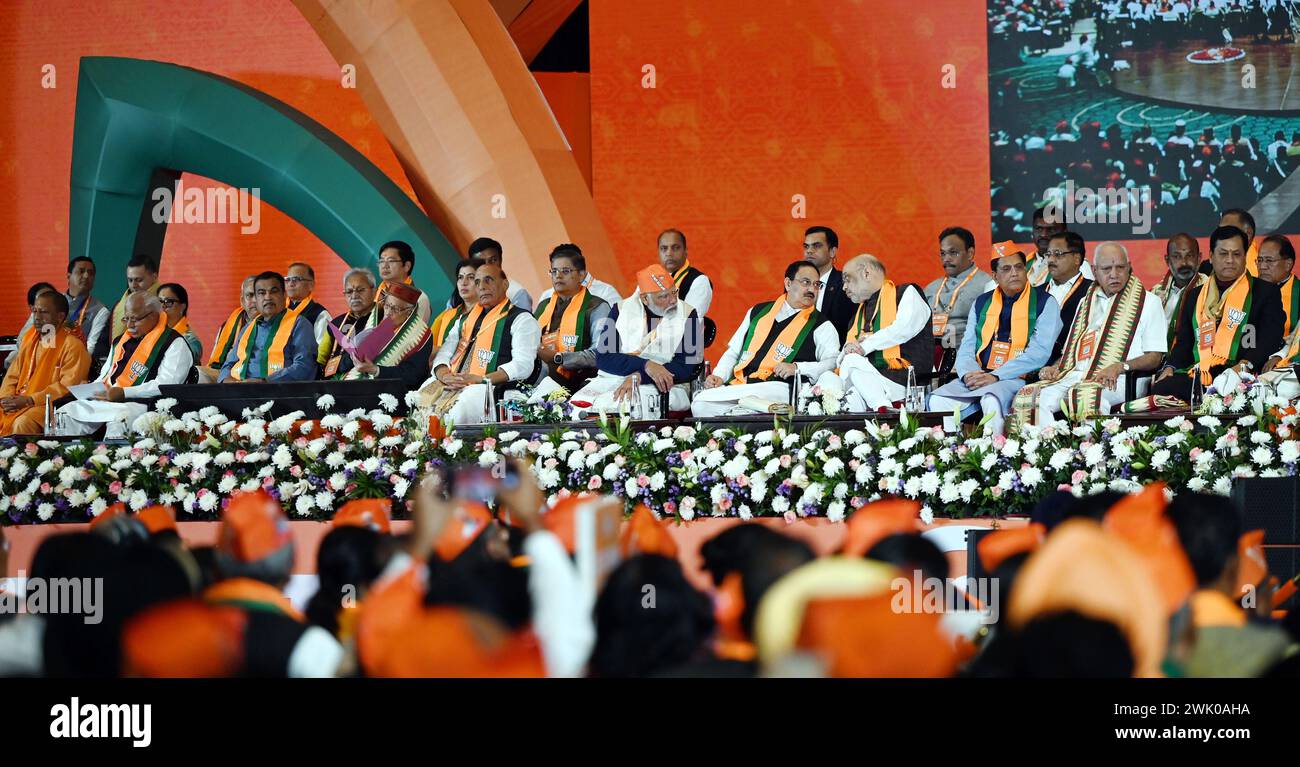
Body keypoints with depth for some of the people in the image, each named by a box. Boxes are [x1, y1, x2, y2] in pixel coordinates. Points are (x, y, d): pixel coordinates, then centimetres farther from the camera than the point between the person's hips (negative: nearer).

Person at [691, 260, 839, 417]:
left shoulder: (821, 326, 11)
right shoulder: (758, 312, 23)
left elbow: (833, 362, -3)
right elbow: (733, 353, 26)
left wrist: (797, 368, -16)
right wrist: (718, 377, 7)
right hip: (739, 384, 4)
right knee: (700, 405, -25)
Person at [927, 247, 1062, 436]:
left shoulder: (1045, 303, 4)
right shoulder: (981, 303, 19)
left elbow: (1039, 353, -8)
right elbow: (966, 348, 15)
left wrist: (995, 377, -16)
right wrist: (968, 374, -10)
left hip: (1018, 378, -4)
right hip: (978, 376, 5)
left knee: (992, 400, -38)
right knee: (938, 401, -23)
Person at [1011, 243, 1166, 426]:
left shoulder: (1148, 302, 13)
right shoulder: (1087, 302, 29)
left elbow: (1155, 357, 3)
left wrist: (1120, 366, -15)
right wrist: (1054, 368, 7)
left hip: (1116, 381, -5)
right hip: (1076, 375, 5)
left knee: (1084, 396, -41)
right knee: (1026, 397, -25)